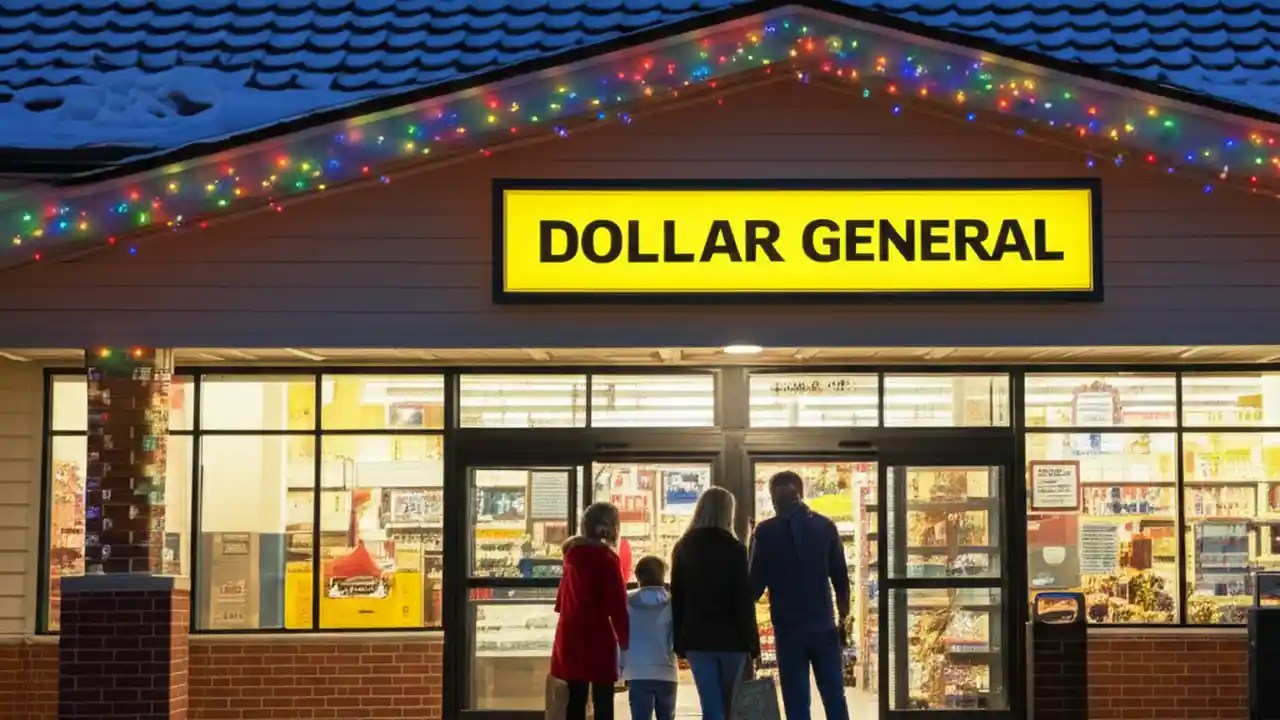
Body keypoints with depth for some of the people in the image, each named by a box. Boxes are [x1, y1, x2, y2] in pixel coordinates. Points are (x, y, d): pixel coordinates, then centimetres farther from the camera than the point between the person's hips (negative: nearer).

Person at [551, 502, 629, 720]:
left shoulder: (573, 553, 10)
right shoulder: (605, 558, -10)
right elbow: (617, 604, -12)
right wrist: (624, 640, -6)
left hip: (570, 636, 7)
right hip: (596, 637, -7)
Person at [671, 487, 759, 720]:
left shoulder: (683, 548, 7)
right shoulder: (734, 549, -5)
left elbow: (677, 599, 7)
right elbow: (744, 599, -8)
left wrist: (679, 642, 11)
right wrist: (752, 642, -4)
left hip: (696, 638, 2)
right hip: (730, 638, -2)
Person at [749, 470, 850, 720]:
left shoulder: (767, 531, -4)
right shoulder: (825, 526, 4)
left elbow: (756, 584, -5)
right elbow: (841, 578, 5)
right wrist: (844, 619, 14)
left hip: (788, 629, -2)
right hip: (824, 627, 2)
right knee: (834, 698, 6)